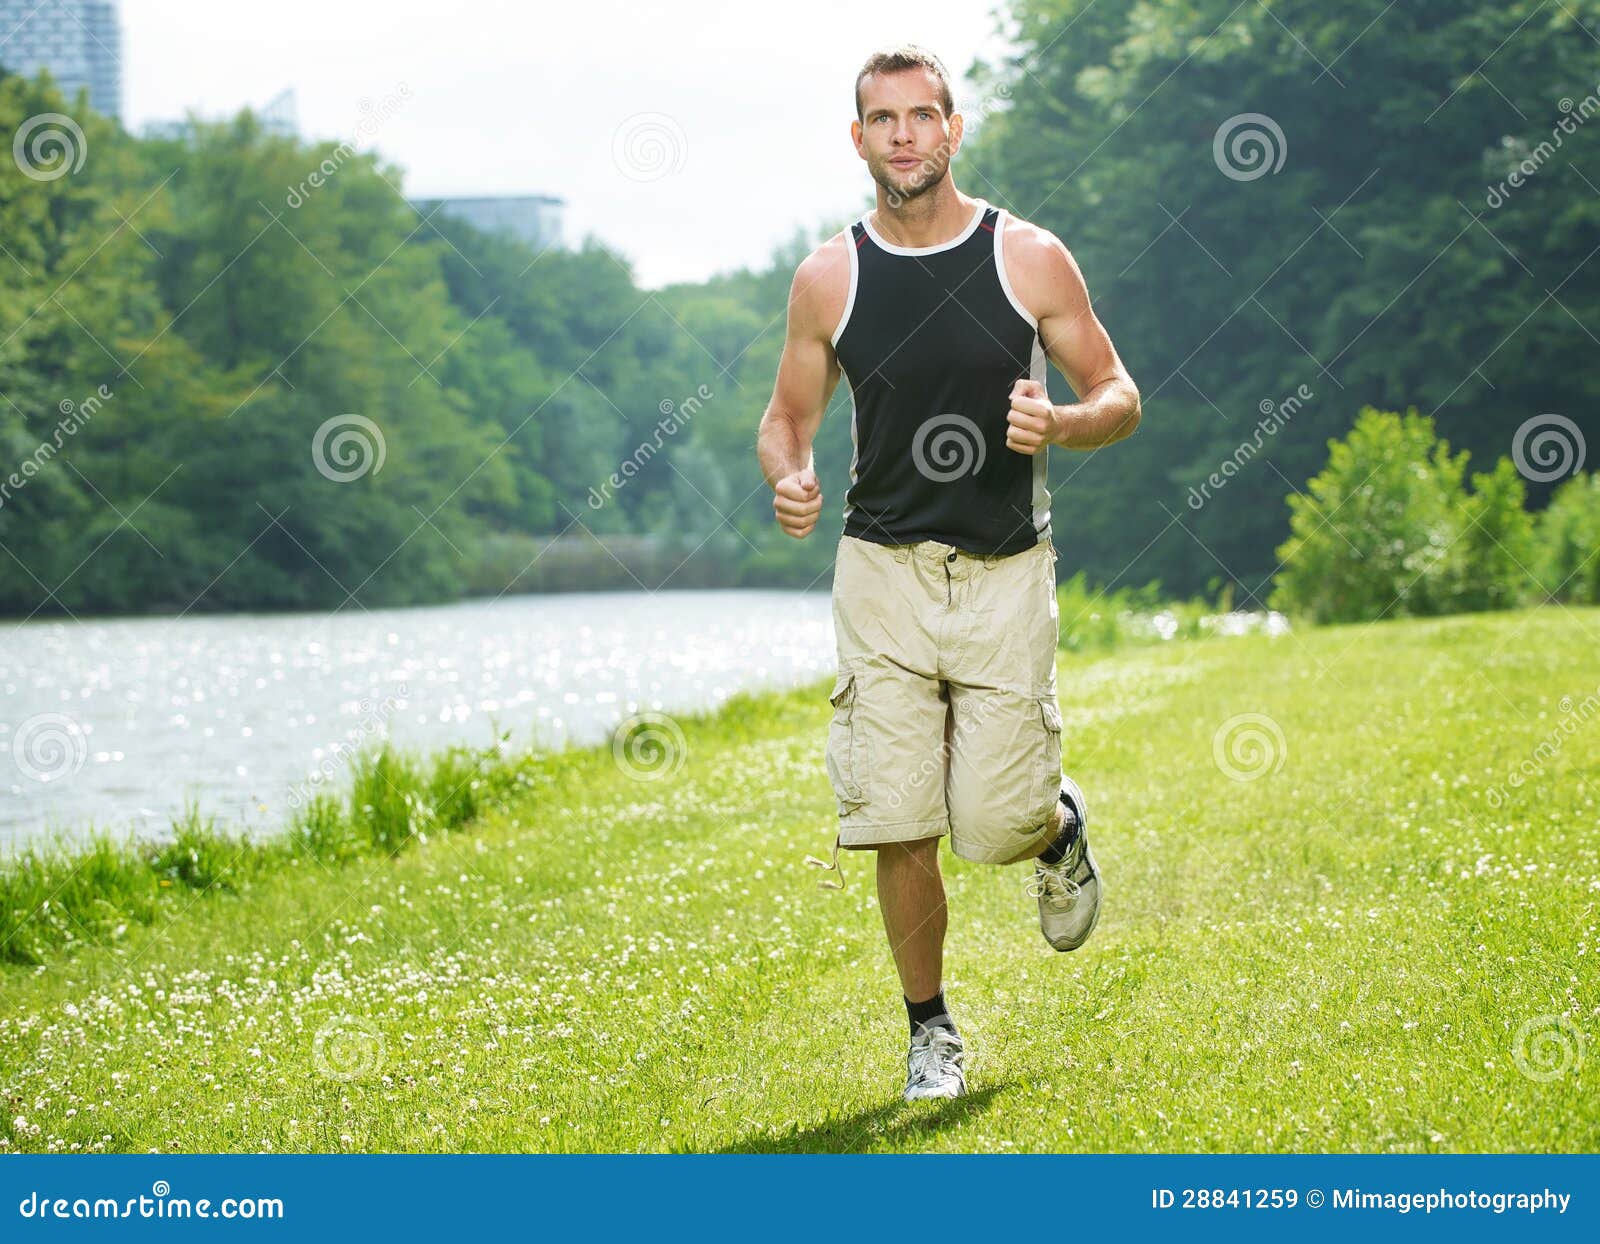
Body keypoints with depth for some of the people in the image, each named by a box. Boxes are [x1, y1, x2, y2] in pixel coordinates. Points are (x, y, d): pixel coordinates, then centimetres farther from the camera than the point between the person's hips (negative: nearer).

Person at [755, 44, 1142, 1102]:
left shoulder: (1030, 259, -1)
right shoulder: (829, 279, 2)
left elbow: (1120, 397, 5)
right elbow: (786, 419, 11)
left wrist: (1060, 423, -18)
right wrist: (788, 479, -12)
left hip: (1006, 575, -1)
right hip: (884, 572, 1)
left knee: (997, 826, -6)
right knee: (899, 827, -5)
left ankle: (1062, 828, 31)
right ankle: (931, 1030, 15)